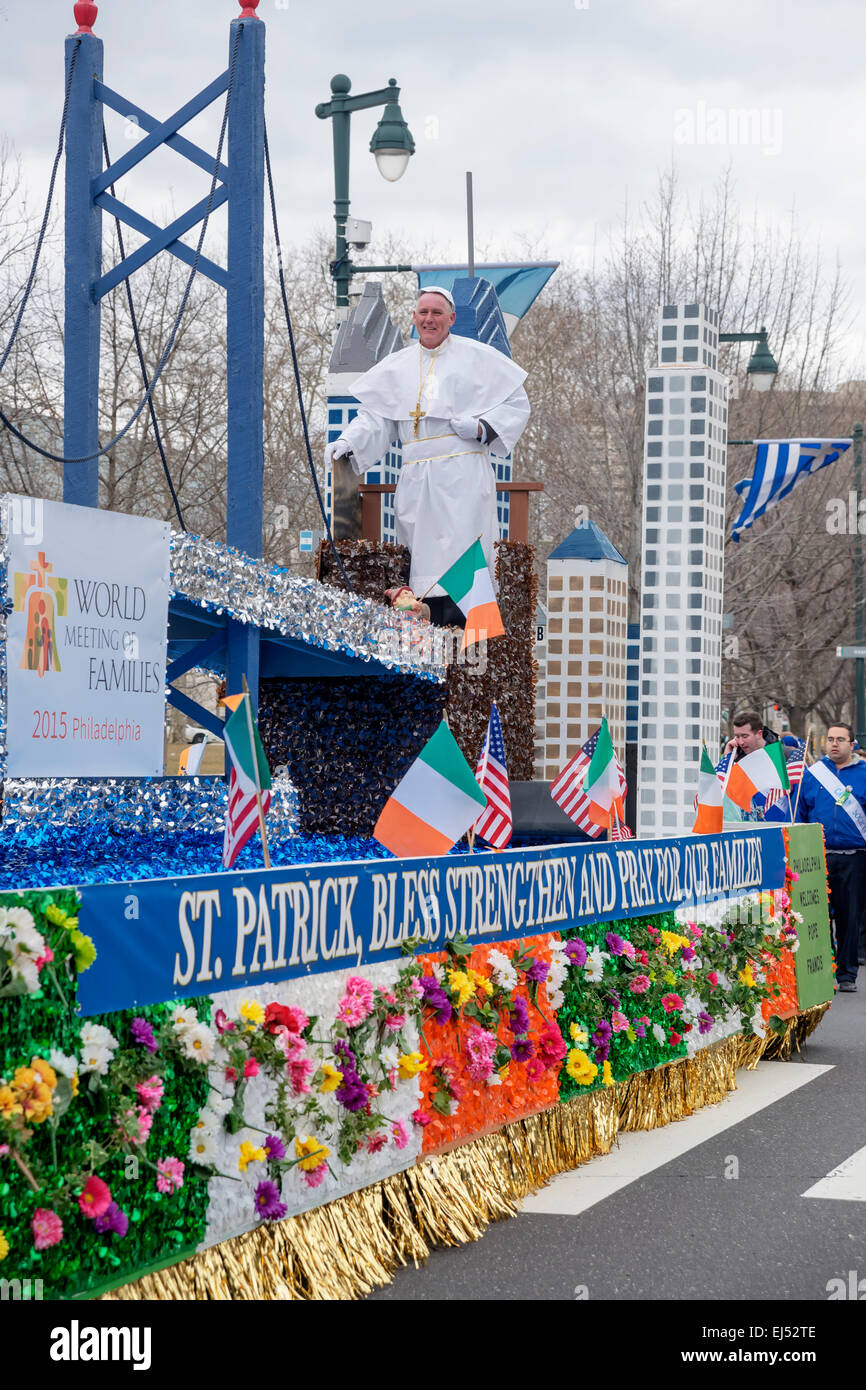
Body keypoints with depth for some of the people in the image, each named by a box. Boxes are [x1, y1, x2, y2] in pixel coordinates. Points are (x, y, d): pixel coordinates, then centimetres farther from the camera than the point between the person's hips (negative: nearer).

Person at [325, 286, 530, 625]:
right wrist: (348, 443, -1)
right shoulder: (396, 366, 19)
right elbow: (375, 416, 16)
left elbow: (516, 403, 8)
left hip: (462, 480, -4)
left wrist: (483, 428, -8)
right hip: (416, 481, 4)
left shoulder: (477, 357, 7)